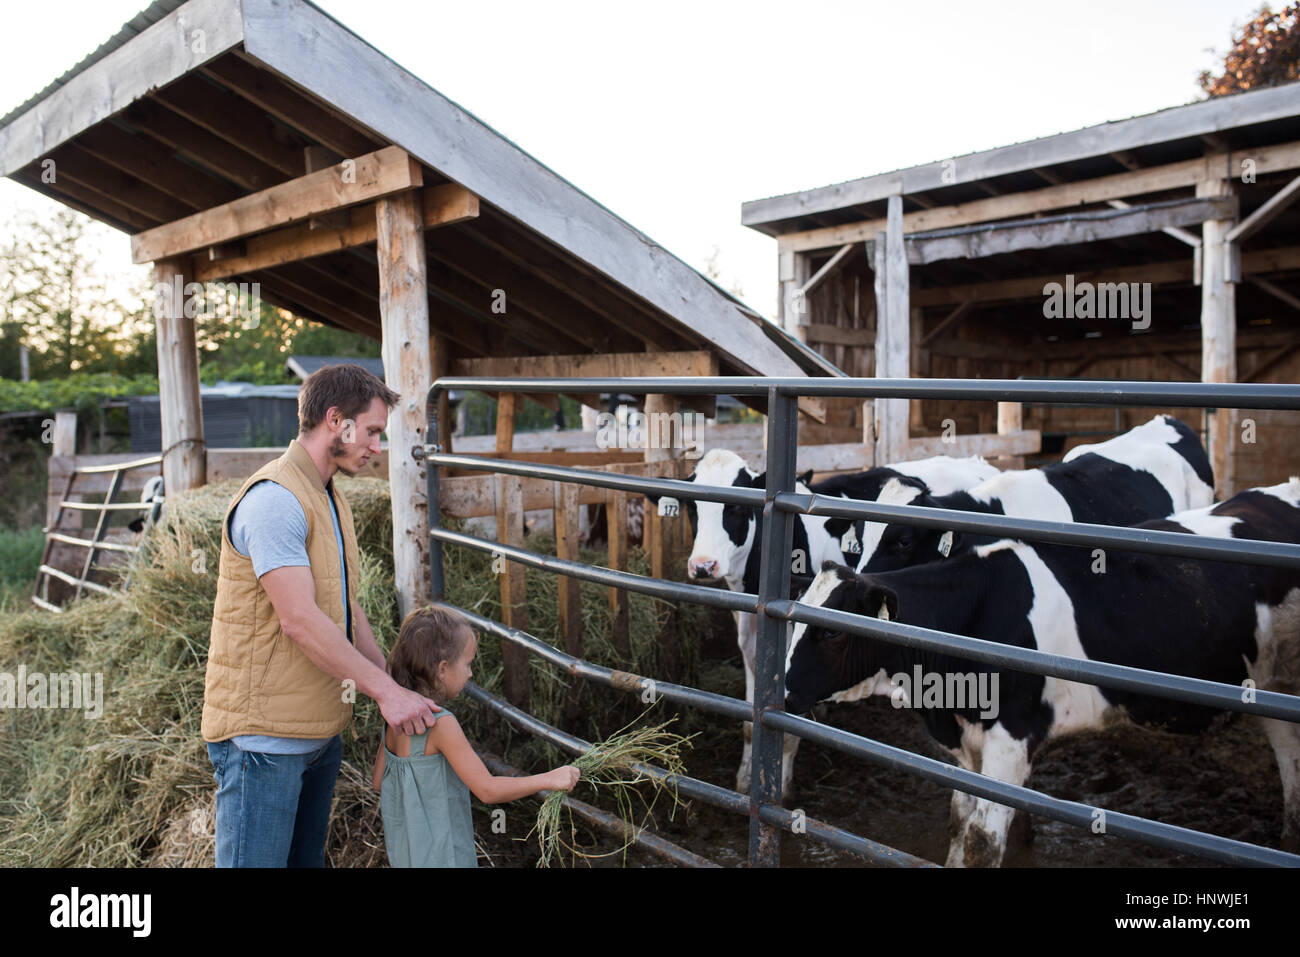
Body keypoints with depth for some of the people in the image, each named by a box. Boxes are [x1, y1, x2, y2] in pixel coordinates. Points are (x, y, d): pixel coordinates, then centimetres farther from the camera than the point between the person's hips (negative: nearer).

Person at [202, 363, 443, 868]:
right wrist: (386, 691, -21)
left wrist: (393, 683, 7)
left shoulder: (331, 499, 14)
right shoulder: (274, 499, -19)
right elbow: (300, 620, -25)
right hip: (263, 732, -9)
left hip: (320, 727, 10)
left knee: (308, 857, 18)